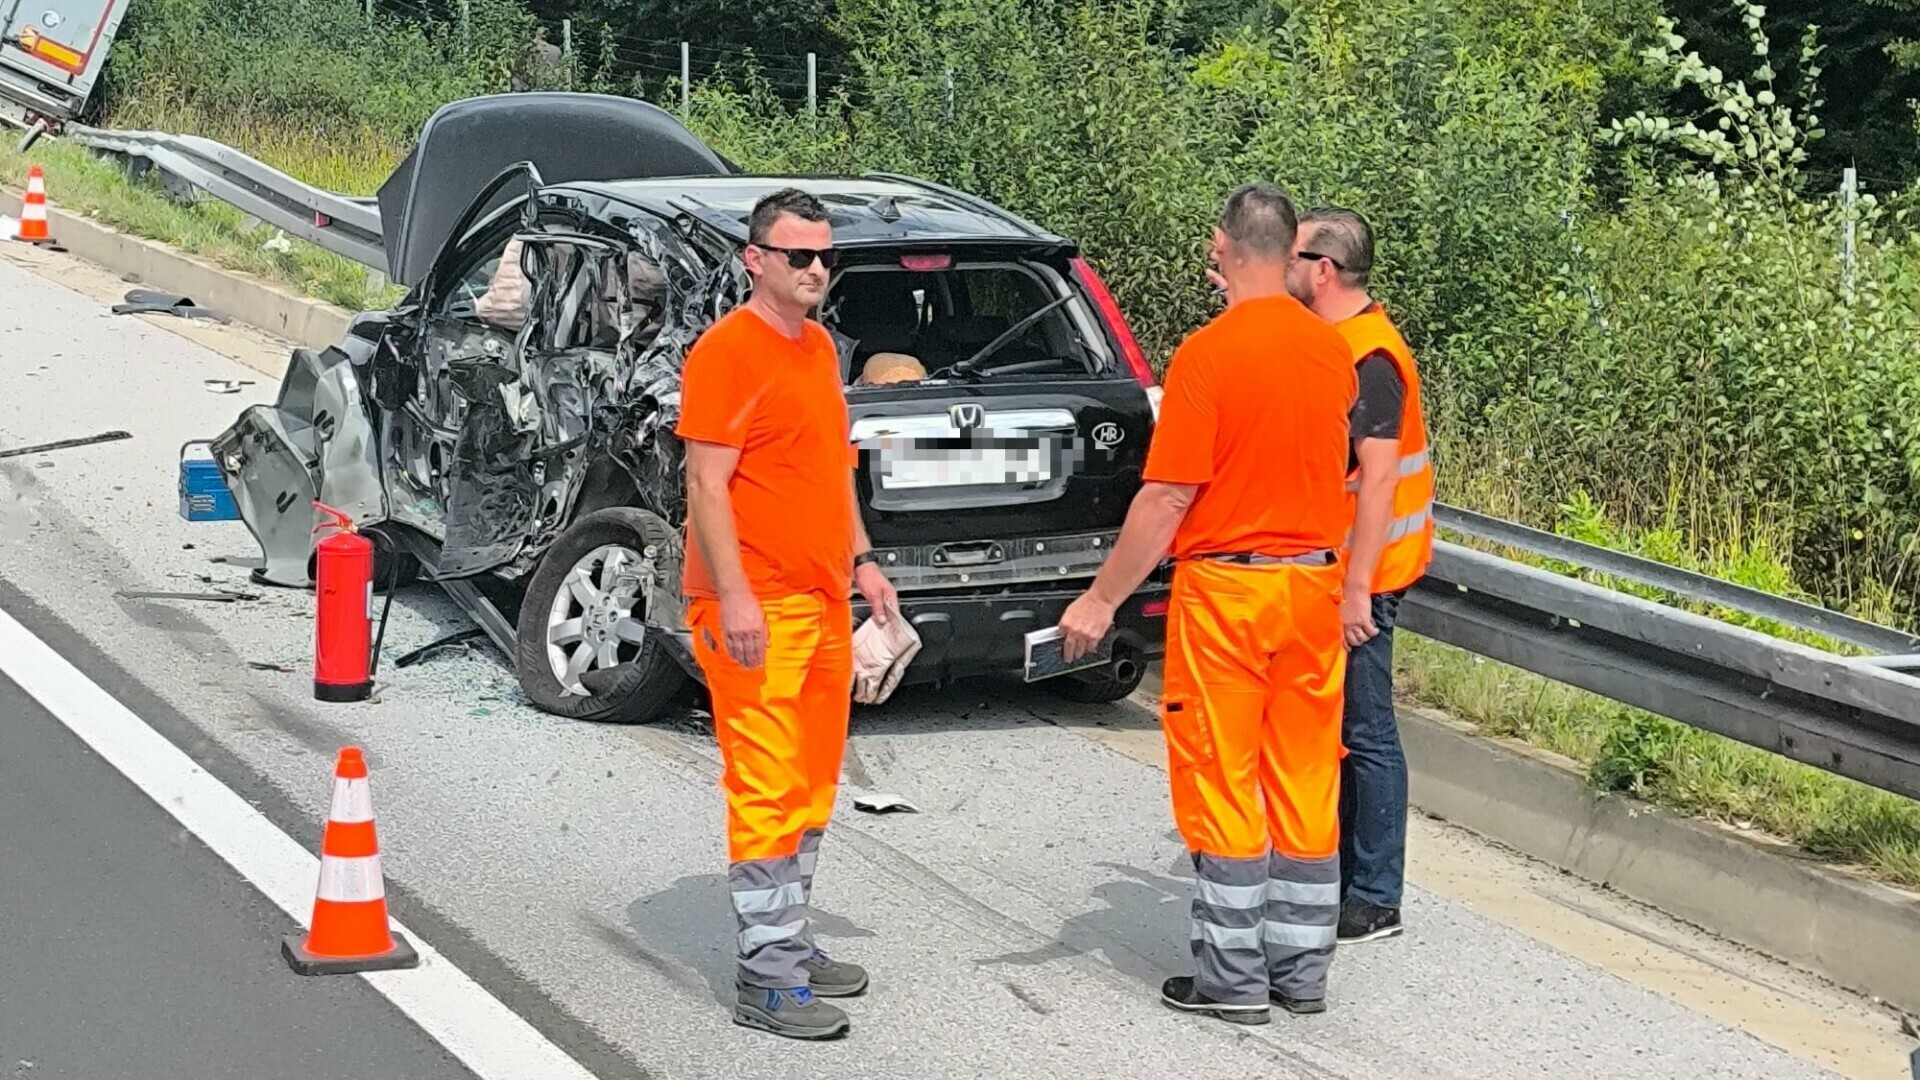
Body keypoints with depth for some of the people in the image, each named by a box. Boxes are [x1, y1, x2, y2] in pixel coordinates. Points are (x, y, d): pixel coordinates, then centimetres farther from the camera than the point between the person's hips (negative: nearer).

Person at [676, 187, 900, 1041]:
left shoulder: (818, 346, 15)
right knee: (768, 792, -7)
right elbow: (707, 485, -16)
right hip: (759, 610, -9)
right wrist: (732, 596, -21)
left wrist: (861, 561, 18)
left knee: (812, 787, 14)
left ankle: (789, 945, 24)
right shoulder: (727, 350, -12)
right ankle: (768, 979, -4)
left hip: (823, 602, 9)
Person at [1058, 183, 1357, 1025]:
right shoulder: (1333, 352, 3)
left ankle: (1233, 978, 7)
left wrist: (1102, 600, -9)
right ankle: (1302, 970, 17)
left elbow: (1167, 497, -16)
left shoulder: (1208, 354, -15)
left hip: (1226, 587, -6)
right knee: (1305, 782, 11)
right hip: (1313, 584, 6)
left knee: (1222, 784, 3)